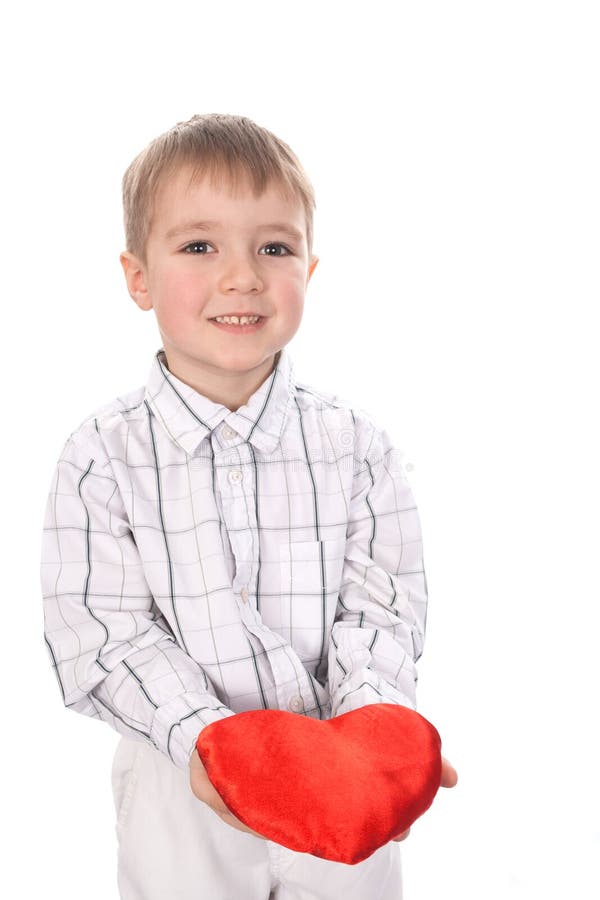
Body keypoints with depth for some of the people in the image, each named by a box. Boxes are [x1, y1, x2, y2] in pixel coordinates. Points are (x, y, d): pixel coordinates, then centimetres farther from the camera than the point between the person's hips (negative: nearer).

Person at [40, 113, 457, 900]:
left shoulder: (356, 444, -8)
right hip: (183, 785, -1)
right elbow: (103, 634, -13)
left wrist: (371, 723, -26)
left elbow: (378, 610, -8)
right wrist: (200, 736, -27)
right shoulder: (103, 457, -11)